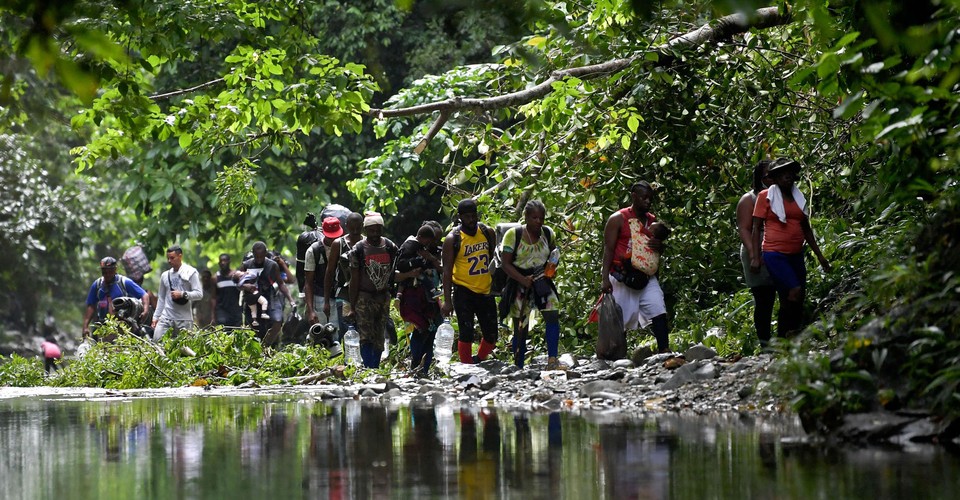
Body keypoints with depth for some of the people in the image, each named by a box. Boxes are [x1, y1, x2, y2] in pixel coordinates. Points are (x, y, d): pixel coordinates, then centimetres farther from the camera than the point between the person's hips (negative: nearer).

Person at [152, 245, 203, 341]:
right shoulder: (165, 275, 15)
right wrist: (156, 317, 16)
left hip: (184, 319, -4)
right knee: (157, 340, -12)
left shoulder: (191, 272, 1)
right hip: (166, 317, 4)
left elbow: (199, 294, -5)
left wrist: (182, 294, -18)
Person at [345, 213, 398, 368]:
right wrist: (352, 307, -6)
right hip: (364, 297, -4)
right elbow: (354, 280, -5)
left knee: (379, 339, 7)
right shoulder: (358, 250, -6)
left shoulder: (390, 248, 3)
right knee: (366, 337, -12)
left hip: (384, 297, 4)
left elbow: (395, 274, 10)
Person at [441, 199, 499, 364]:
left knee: (491, 336, 6)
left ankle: (478, 363, 28)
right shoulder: (452, 239, -9)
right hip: (464, 292, -4)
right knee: (466, 334, -11)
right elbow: (447, 270, -9)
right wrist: (447, 300, -14)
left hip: (486, 291, 4)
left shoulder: (488, 233, 3)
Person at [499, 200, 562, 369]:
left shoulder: (548, 233, 3)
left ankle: (552, 361, -16)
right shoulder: (513, 235, -9)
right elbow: (506, 264, -9)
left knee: (553, 314, -18)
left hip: (542, 282, 3)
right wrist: (523, 280, -22)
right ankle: (518, 368, 10)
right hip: (519, 284, -3)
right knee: (521, 328, 0)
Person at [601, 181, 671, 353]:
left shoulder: (653, 221, 15)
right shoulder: (618, 219, -3)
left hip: (646, 277, 5)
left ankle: (664, 350, -12)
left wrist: (660, 247, -1)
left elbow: (659, 248, 26)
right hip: (622, 277, -5)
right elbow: (608, 249, -7)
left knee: (659, 313, -9)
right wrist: (605, 278, -16)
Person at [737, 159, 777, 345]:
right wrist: (752, 252, -20)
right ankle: (764, 343, -4)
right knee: (764, 301, -5)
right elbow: (744, 229, -7)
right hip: (759, 258, -5)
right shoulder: (749, 199, 2)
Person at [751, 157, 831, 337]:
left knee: (789, 302, 4)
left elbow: (806, 229, 22)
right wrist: (756, 257, -10)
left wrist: (819, 255, 20)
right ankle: (791, 333, -14)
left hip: (796, 255, 6)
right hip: (775, 254, -6)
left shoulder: (798, 197, 15)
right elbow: (757, 227, -2)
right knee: (795, 292, -23)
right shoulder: (766, 196, -1)